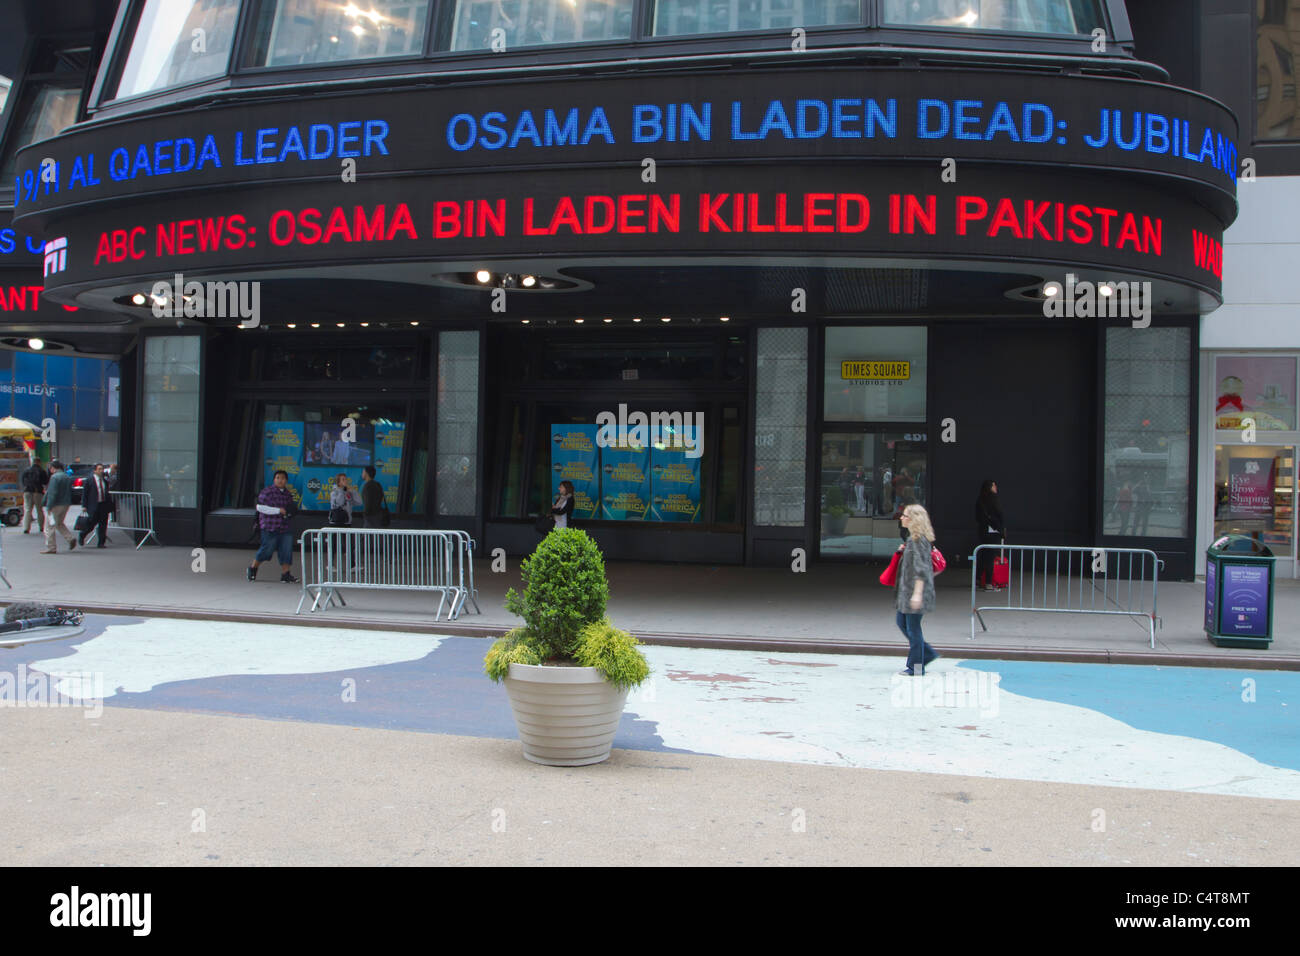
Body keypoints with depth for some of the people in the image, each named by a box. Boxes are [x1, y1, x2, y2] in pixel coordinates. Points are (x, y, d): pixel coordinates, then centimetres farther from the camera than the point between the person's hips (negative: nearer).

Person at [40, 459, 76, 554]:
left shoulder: (54, 477, -14)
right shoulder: (68, 477, 11)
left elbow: (52, 493, -19)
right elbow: (70, 492, 15)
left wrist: (49, 506, -17)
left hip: (56, 504, -8)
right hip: (66, 504, 8)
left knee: (49, 526, 1)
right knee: (59, 523, 24)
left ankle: (51, 548, 2)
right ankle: (71, 538, 5)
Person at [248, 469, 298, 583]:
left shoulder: (288, 494, 13)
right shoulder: (267, 491, -8)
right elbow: (260, 507, -15)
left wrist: (290, 512, 2)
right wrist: (279, 510, -17)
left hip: (284, 528, 6)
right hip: (270, 527, -6)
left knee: (287, 550, -2)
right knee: (267, 549, -1)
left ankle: (286, 574, 2)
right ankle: (253, 568, 21)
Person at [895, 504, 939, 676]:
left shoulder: (919, 539, -17)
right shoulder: (912, 537, 14)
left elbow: (921, 568, -21)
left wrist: (917, 593, -24)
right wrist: (903, 551, 10)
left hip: (915, 589, -10)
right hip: (906, 588, 10)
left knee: (913, 627, -3)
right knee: (901, 622, 15)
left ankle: (915, 667, 6)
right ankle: (927, 653, 23)